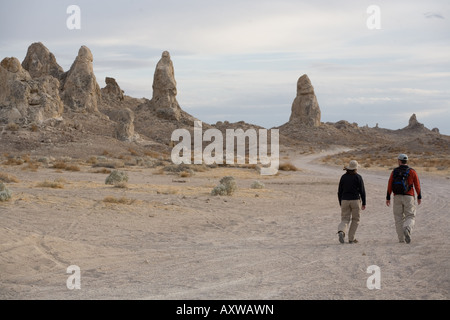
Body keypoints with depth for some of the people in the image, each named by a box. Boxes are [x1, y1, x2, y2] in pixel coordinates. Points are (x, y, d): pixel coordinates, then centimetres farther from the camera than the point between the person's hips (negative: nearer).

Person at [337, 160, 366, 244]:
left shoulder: (343, 177, 4)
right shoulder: (358, 177, -5)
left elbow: (340, 191, 6)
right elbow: (362, 191, -6)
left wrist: (340, 203, 15)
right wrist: (364, 203, 1)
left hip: (345, 201, 3)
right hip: (355, 200, -2)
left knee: (345, 219, 6)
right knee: (355, 220, 13)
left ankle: (341, 232, -24)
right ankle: (351, 239, 11)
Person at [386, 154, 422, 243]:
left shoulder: (394, 171, 1)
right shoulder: (412, 171, -2)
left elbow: (389, 185, -1)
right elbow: (417, 185, 0)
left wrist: (388, 198, 4)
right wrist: (419, 197, 11)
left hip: (397, 197, 1)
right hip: (408, 197, -1)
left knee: (398, 218, 10)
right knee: (410, 217, 4)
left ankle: (401, 239, 7)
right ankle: (407, 230, -27)